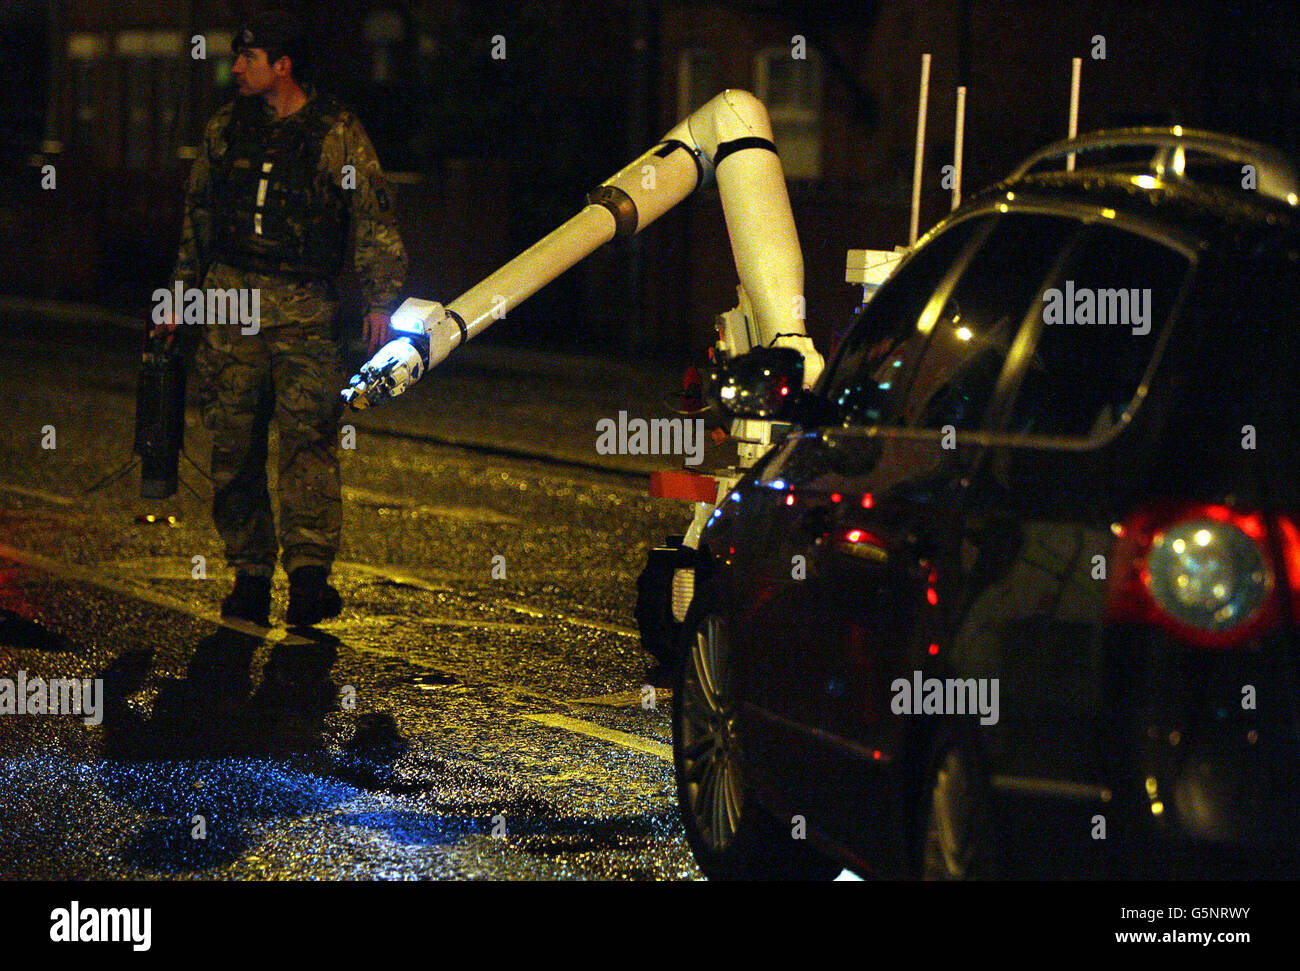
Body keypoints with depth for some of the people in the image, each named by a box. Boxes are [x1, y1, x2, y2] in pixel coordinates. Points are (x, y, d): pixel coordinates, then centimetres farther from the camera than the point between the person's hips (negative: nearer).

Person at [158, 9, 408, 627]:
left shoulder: (337, 133, -1)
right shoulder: (225, 129, 12)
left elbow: (375, 218, 0)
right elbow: (197, 214, 22)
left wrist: (380, 302, -7)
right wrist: (183, 289, 20)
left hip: (303, 306, -4)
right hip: (229, 300, 4)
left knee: (307, 434, -15)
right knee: (234, 445, 2)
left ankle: (309, 575, -18)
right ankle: (249, 577, 8)